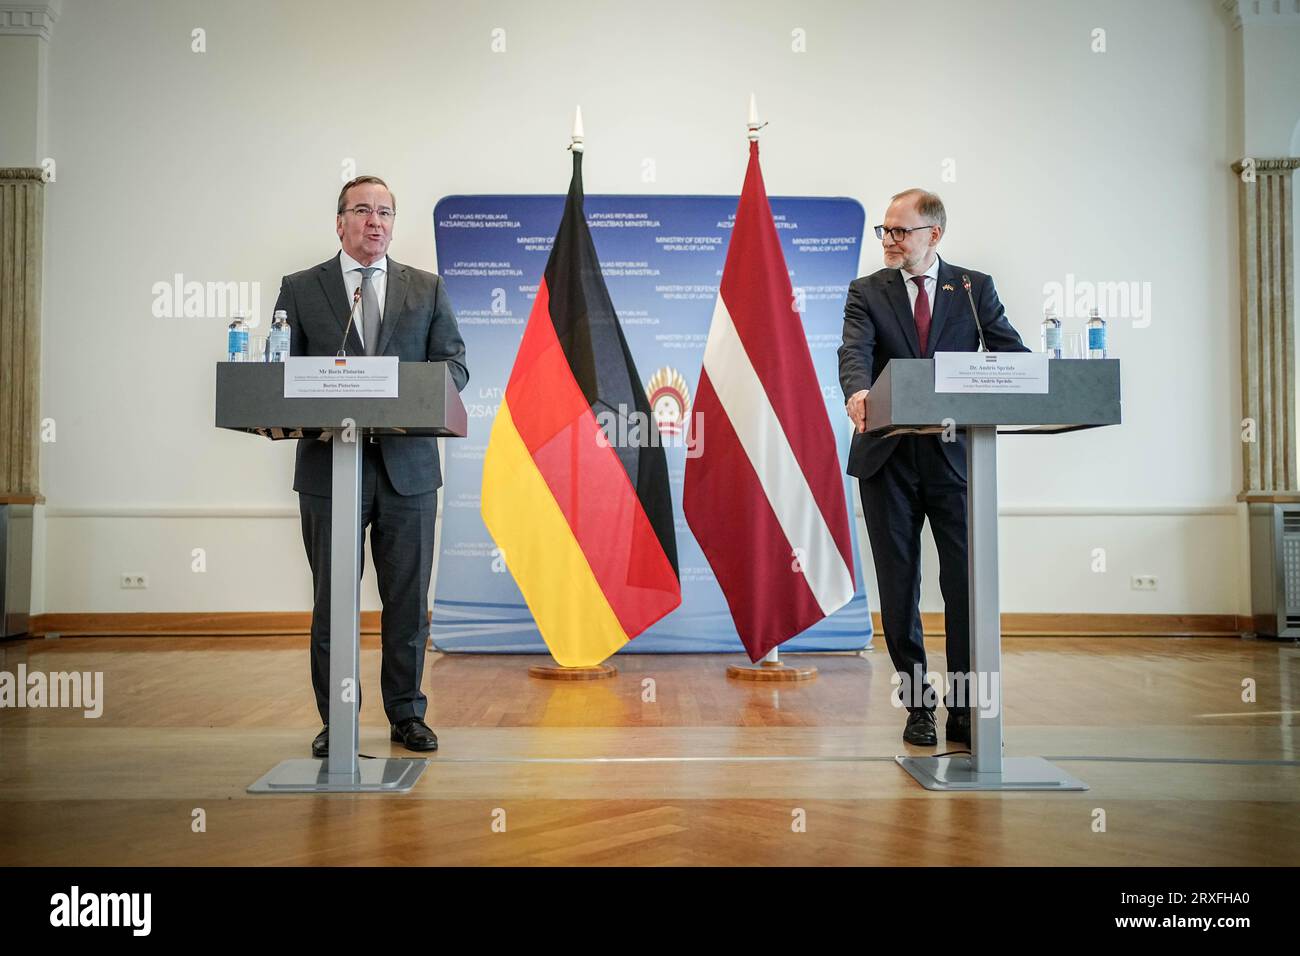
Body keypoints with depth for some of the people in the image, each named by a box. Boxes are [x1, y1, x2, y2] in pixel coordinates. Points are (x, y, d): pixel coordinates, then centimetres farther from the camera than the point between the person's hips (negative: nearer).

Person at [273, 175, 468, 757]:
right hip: (329, 464, 0)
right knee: (331, 600, 6)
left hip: (408, 465, 1)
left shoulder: (427, 289, 12)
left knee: (408, 599, 6)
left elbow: (454, 364, 6)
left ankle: (407, 715, 19)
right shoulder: (300, 289, 9)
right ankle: (335, 720, 19)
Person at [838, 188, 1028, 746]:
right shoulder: (867, 292, 7)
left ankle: (966, 709, 8)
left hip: (954, 454, 0)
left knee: (966, 583, -3)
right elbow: (855, 351, -11)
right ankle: (917, 704, 19)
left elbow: (1010, 352, 0)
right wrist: (857, 391, -34)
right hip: (888, 456, 1)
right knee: (898, 586, 6)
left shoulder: (974, 288, 9)